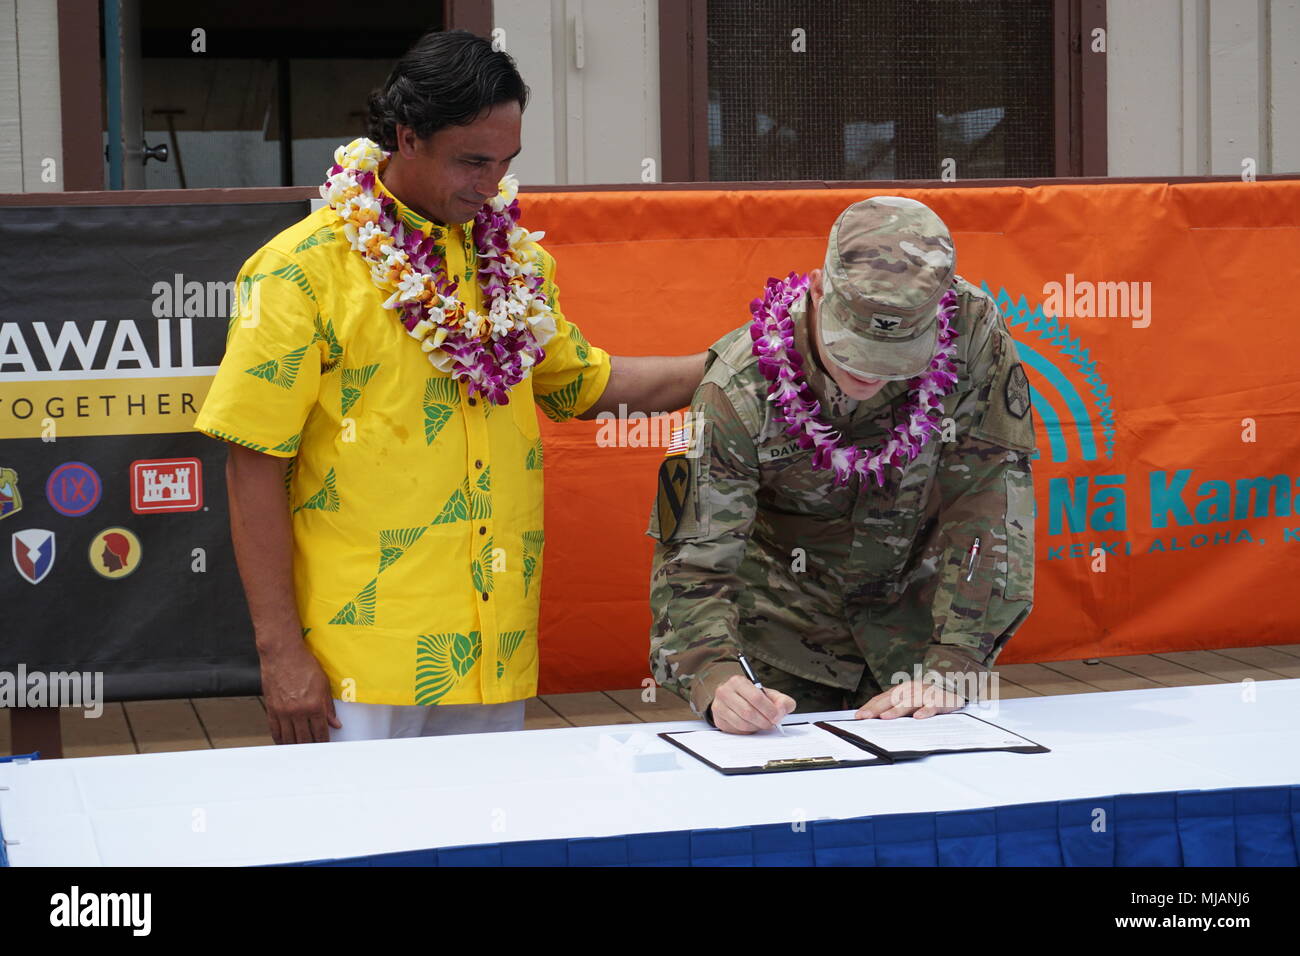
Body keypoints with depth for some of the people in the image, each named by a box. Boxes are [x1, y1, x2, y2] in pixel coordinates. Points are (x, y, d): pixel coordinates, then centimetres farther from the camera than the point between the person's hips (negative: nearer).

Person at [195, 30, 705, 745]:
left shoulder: (511, 259, 11)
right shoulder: (303, 269, -8)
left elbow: (585, 383, 26)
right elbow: (255, 468, -9)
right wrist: (279, 651, -12)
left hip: (495, 653, 6)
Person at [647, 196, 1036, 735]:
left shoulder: (972, 337, -24)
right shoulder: (740, 389, -26)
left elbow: (989, 506, -21)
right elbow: (694, 561, -24)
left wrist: (951, 669, -28)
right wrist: (715, 679, -43)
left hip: (918, 620, 1)